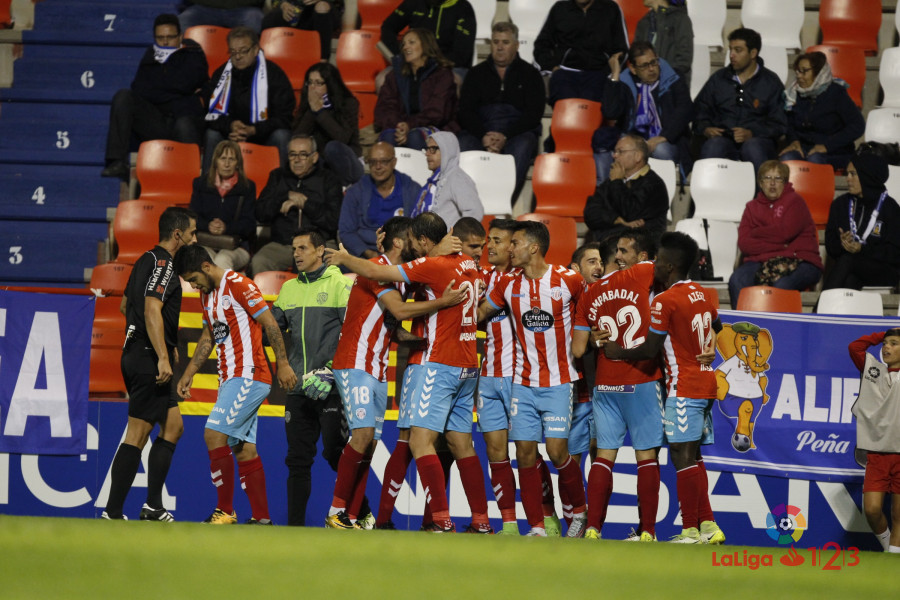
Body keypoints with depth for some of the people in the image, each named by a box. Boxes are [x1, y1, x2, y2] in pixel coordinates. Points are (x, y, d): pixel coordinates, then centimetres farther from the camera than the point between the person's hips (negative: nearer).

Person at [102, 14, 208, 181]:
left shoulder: (193, 55, 7)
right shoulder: (150, 57, 18)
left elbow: (183, 85, -12)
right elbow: (139, 91, 2)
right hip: (155, 126, 4)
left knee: (184, 124, -39)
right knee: (123, 97, -16)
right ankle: (117, 162, -24)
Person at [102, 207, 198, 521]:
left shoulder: (147, 260, 17)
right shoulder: (162, 263, -12)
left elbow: (126, 305, 28)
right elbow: (152, 310, -23)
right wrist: (162, 357, -27)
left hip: (136, 353, 10)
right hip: (148, 360, -10)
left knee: (173, 427, 13)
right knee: (137, 436, -9)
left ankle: (153, 507, 11)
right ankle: (112, 513, -9)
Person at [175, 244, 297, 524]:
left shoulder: (238, 285, -12)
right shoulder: (207, 293, 16)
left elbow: (269, 323, -13)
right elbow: (208, 337, 26)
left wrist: (282, 364, -14)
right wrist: (188, 374, 23)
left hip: (249, 376, -9)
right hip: (230, 380, 9)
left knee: (214, 433, -17)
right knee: (245, 450, 7)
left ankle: (225, 511, -14)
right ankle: (262, 517, 8)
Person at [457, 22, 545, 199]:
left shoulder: (530, 75, 13)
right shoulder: (477, 73, 19)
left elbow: (533, 114, 1)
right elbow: (465, 111, 8)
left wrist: (506, 137, -16)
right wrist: (483, 137, -13)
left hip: (518, 133, -1)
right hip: (481, 132, 1)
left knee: (522, 146, -37)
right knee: (463, 143, -32)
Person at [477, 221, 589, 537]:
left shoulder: (569, 280, -7)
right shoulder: (508, 284, 4)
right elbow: (480, 313, 16)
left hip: (558, 382, -4)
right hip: (523, 383, 4)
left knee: (557, 450, -11)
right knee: (525, 453, -2)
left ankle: (579, 511, 12)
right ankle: (536, 527, 5)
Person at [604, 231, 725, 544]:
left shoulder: (665, 301, -14)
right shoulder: (700, 294, 11)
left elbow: (651, 350, -13)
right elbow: (716, 325, 31)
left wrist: (617, 352, 2)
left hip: (683, 387, -9)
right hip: (705, 382, 9)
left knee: (683, 456, -8)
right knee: (692, 456, 13)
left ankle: (690, 529, -10)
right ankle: (708, 525, 12)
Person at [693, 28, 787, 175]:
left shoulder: (771, 82, 10)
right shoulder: (719, 79, 20)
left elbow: (779, 124, 4)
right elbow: (700, 109, 22)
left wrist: (751, 134, -13)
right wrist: (705, 129, -1)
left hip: (756, 139, -2)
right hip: (723, 138, 2)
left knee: (753, 147, -39)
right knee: (712, 146, -36)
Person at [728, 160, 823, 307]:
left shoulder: (794, 201, 7)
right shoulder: (753, 207, 18)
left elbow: (785, 232, -10)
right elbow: (743, 243, 3)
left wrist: (756, 233, 5)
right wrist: (779, 247, -10)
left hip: (798, 261, -4)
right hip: (761, 261, 4)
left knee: (781, 284, -38)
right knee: (736, 281, -27)